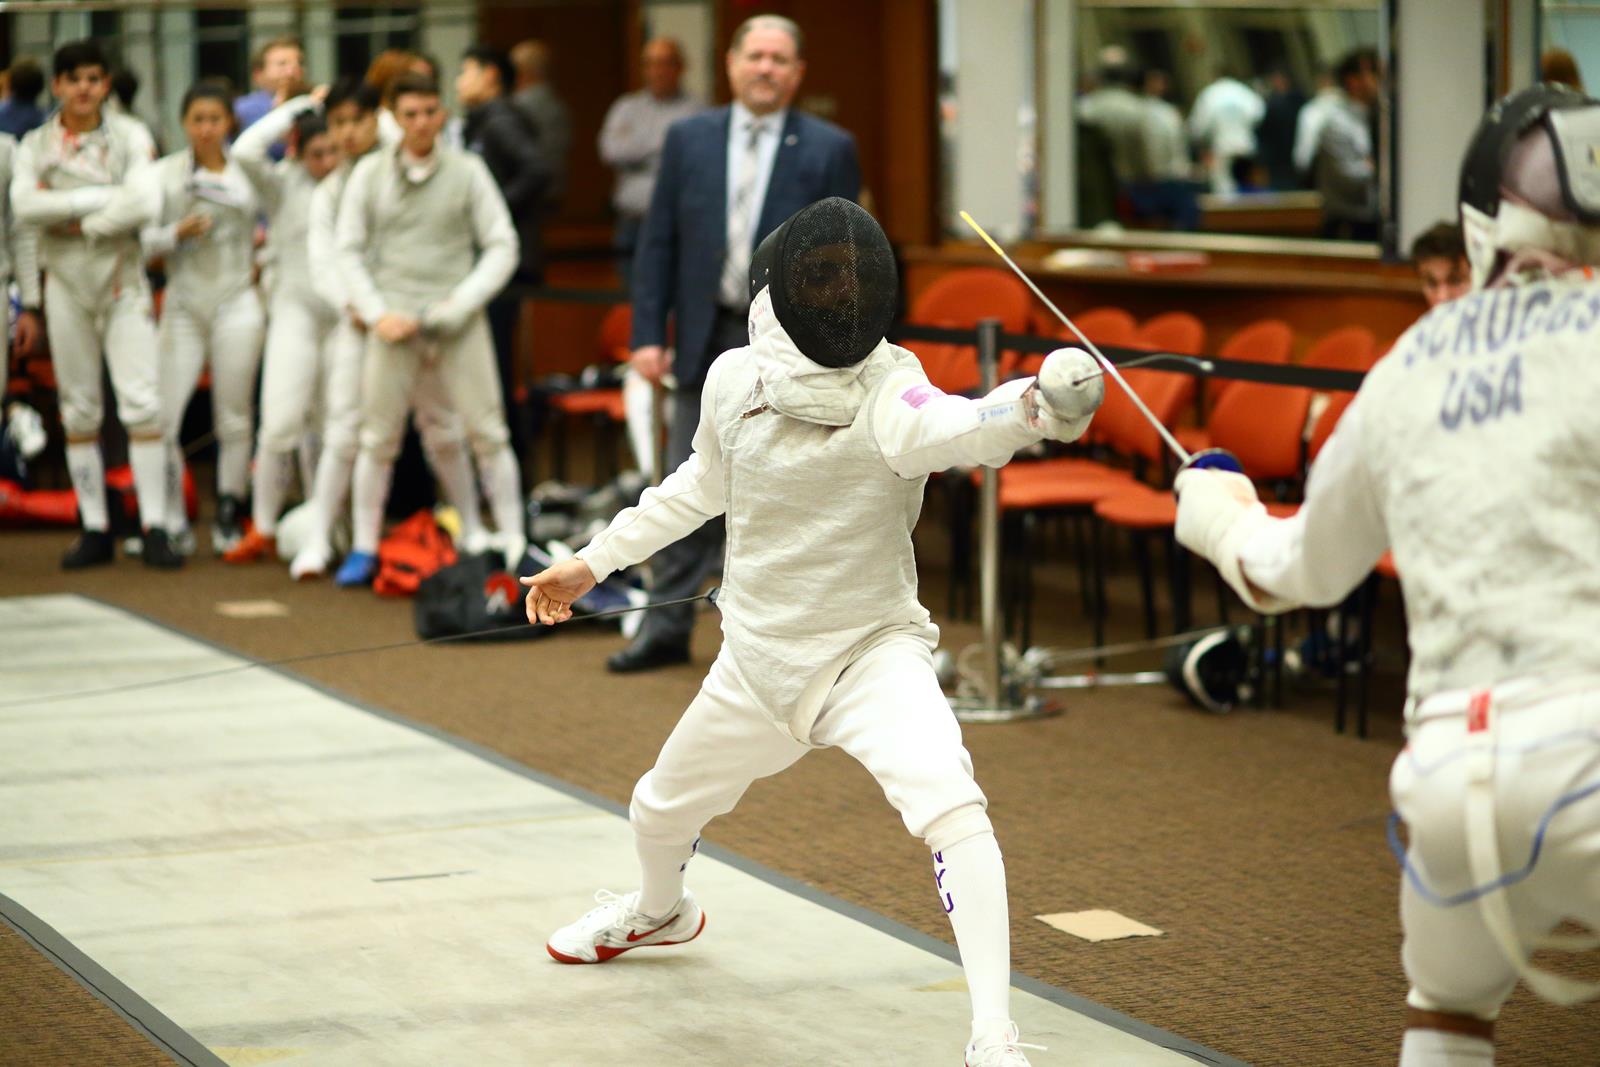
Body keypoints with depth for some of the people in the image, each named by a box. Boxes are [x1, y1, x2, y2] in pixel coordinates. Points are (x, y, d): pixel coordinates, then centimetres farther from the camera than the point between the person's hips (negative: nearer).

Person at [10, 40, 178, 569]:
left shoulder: (130, 136, 1)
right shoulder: (36, 145, 5)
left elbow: (142, 206, -15)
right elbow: (24, 206, -13)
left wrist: (77, 223, -13)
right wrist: (99, 197, -16)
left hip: (123, 283, -2)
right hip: (65, 283, 2)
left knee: (142, 402, -10)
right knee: (78, 410, 5)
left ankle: (155, 528, -10)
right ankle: (95, 530, 11)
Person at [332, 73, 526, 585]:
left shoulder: (467, 171, 4)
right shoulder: (370, 173, 6)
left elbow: (502, 246, 3)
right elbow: (347, 250, 8)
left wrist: (460, 303, -8)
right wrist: (378, 312, -4)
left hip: (459, 324, -1)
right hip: (395, 321, 1)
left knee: (488, 434, -3)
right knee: (378, 437, 3)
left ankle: (513, 544, 4)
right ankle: (363, 550, 13)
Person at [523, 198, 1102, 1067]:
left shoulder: (889, 398, -26)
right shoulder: (734, 380, -11)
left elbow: (965, 429, -50)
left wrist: (1041, 404, -72)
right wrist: (595, 562, 16)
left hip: (873, 654, -5)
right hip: (760, 660, 5)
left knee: (951, 810, -31)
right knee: (662, 807, 25)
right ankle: (661, 910, 62)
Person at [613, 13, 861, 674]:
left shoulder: (829, 150, -2)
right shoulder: (688, 140, 5)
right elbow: (658, 244, 6)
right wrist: (648, 334, -2)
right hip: (708, 340, 3)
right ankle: (667, 627, 13)